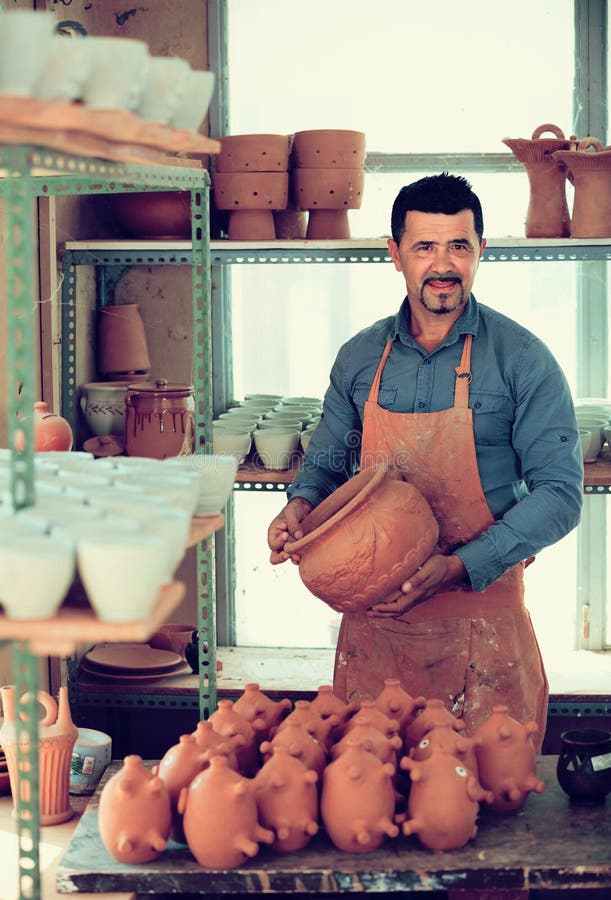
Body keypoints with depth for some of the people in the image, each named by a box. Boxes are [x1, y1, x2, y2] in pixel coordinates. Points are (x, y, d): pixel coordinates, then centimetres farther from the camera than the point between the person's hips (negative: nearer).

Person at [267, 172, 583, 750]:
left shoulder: (521, 359, -5)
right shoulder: (359, 358, 7)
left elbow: (559, 493, -9)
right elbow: (326, 464, 19)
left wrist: (461, 566, -20)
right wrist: (302, 506, -5)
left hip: (481, 619, -3)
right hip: (373, 616, 3)